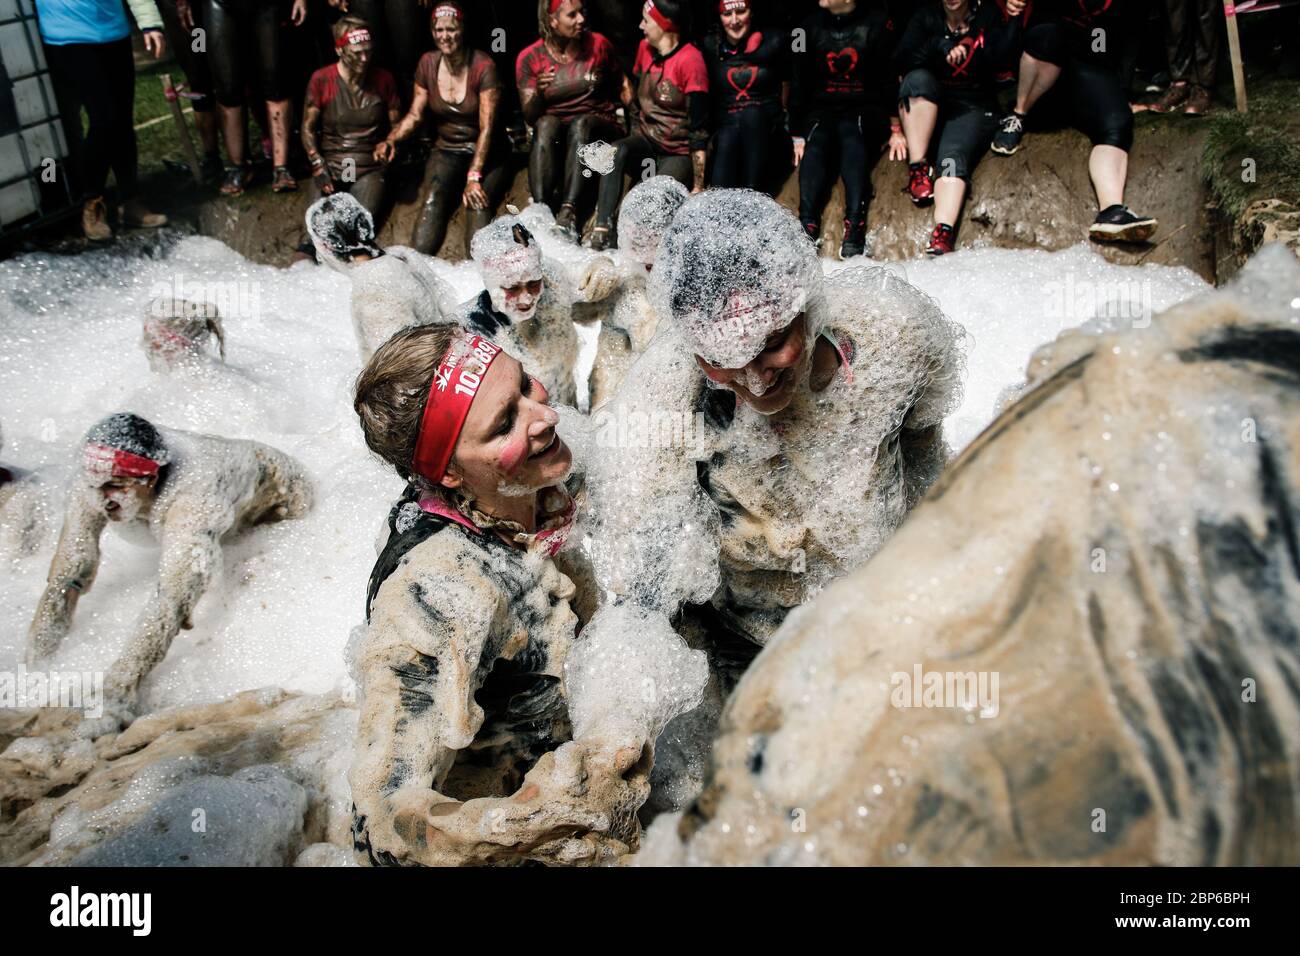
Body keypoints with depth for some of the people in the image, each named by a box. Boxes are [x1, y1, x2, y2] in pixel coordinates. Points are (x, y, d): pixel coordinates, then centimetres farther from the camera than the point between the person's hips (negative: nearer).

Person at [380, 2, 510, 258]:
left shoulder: (483, 66, -10)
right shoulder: (427, 63, 3)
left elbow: (486, 127, -15)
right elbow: (415, 114, 6)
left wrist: (474, 176, -24)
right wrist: (392, 139, -15)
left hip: (485, 153, -2)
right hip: (445, 152, 2)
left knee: (478, 204, -30)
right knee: (433, 200, -26)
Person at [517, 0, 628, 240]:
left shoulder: (598, 44, 2)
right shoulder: (530, 58, 0)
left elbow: (620, 86, 17)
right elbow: (530, 116, -2)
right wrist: (538, 93, -22)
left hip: (599, 130, 0)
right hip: (553, 134, 0)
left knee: (581, 122, -34)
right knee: (546, 124, -33)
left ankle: (568, 212, -50)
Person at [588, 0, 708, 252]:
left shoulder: (690, 59, -15)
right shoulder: (645, 48, 7)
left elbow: (699, 127, -17)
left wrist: (698, 186, -20)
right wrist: (635, 144, 15)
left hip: (679, 154, -5)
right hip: (647, 143, 5)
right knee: (616, 152, -28)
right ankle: (602, 232, -36)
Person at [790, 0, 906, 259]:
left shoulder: (877, 22, -2)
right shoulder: (811, 26, 7)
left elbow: (892, 78, -4)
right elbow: (799, 84, 9)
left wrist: (896, 129, -12)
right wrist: (798, 136, 3)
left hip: (866, 111, -3)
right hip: (824, 111, 3)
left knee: (851, 136, -34)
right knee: (815, 144, -29)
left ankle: (855, 228, -48)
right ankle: (807, 226, -44)